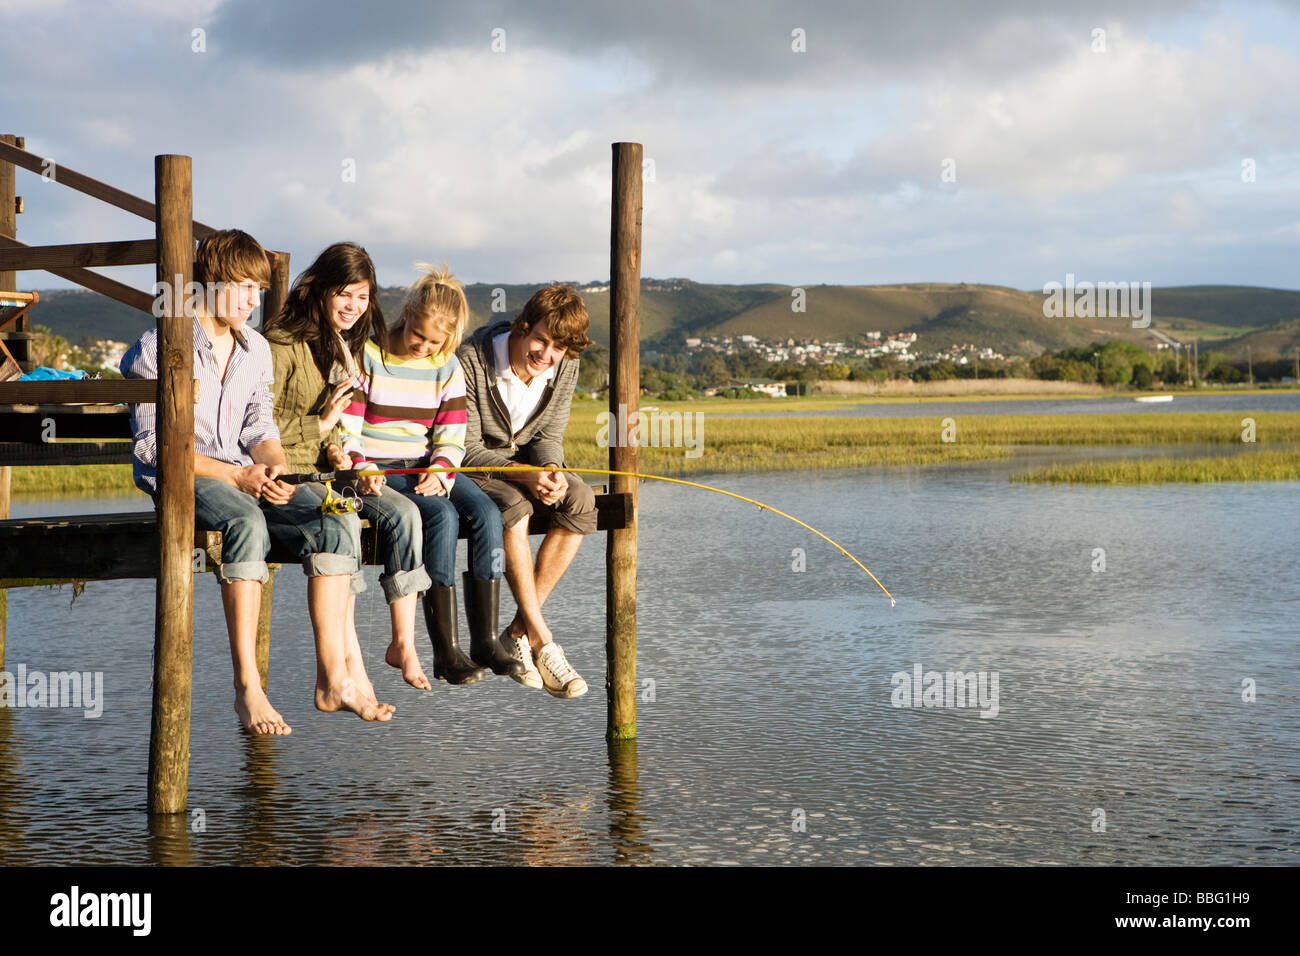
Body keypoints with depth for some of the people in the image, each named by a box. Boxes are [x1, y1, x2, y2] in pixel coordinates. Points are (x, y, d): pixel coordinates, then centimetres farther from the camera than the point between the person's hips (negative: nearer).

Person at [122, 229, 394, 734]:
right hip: (178, 478, -6)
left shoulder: (256, 349, 17)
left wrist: (274, 466, -9)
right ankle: (247, 688, -39)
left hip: (247, 475, 6)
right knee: (247, 522, -39)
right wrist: (236, 477, -17)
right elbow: (153, 445, -10)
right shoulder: (157, 348, -5)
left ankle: (333, 678, -22)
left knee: (336, 520, -21)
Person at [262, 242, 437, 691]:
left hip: (332, 469, 7)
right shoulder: (283, 343, -8)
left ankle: (403, 642, -16)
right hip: (289, 472, -7)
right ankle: (349, 657, -31)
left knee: (404, 513, -20)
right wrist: (319, 425, -9)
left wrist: (338, 450, 2)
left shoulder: (353, 345, 17)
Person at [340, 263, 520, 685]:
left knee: (486, 512, -23)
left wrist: (439, 472, -15)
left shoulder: (447, 367, 9)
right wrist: (362, 469, -25)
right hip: (379, 470, -5)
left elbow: (452, 437, 5)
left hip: (428, 468, 5)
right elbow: (345, 430, -7)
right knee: (443, 515, -31)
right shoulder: (367, 357, -5)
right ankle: (446, 652, -31)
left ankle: (485, 640, -19)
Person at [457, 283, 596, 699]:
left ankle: (519, 631, -18)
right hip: (471, 466, -5)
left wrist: (553, 472, -24)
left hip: (525, 460, 5)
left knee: (580, 501, -24)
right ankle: (544, 644, -30)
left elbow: (548, 436, 1)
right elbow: (466, 448, -21)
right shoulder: (473, 360, -23)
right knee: (512, 506, -36)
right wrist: (524, 476, -34)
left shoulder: (564, 368, -7)